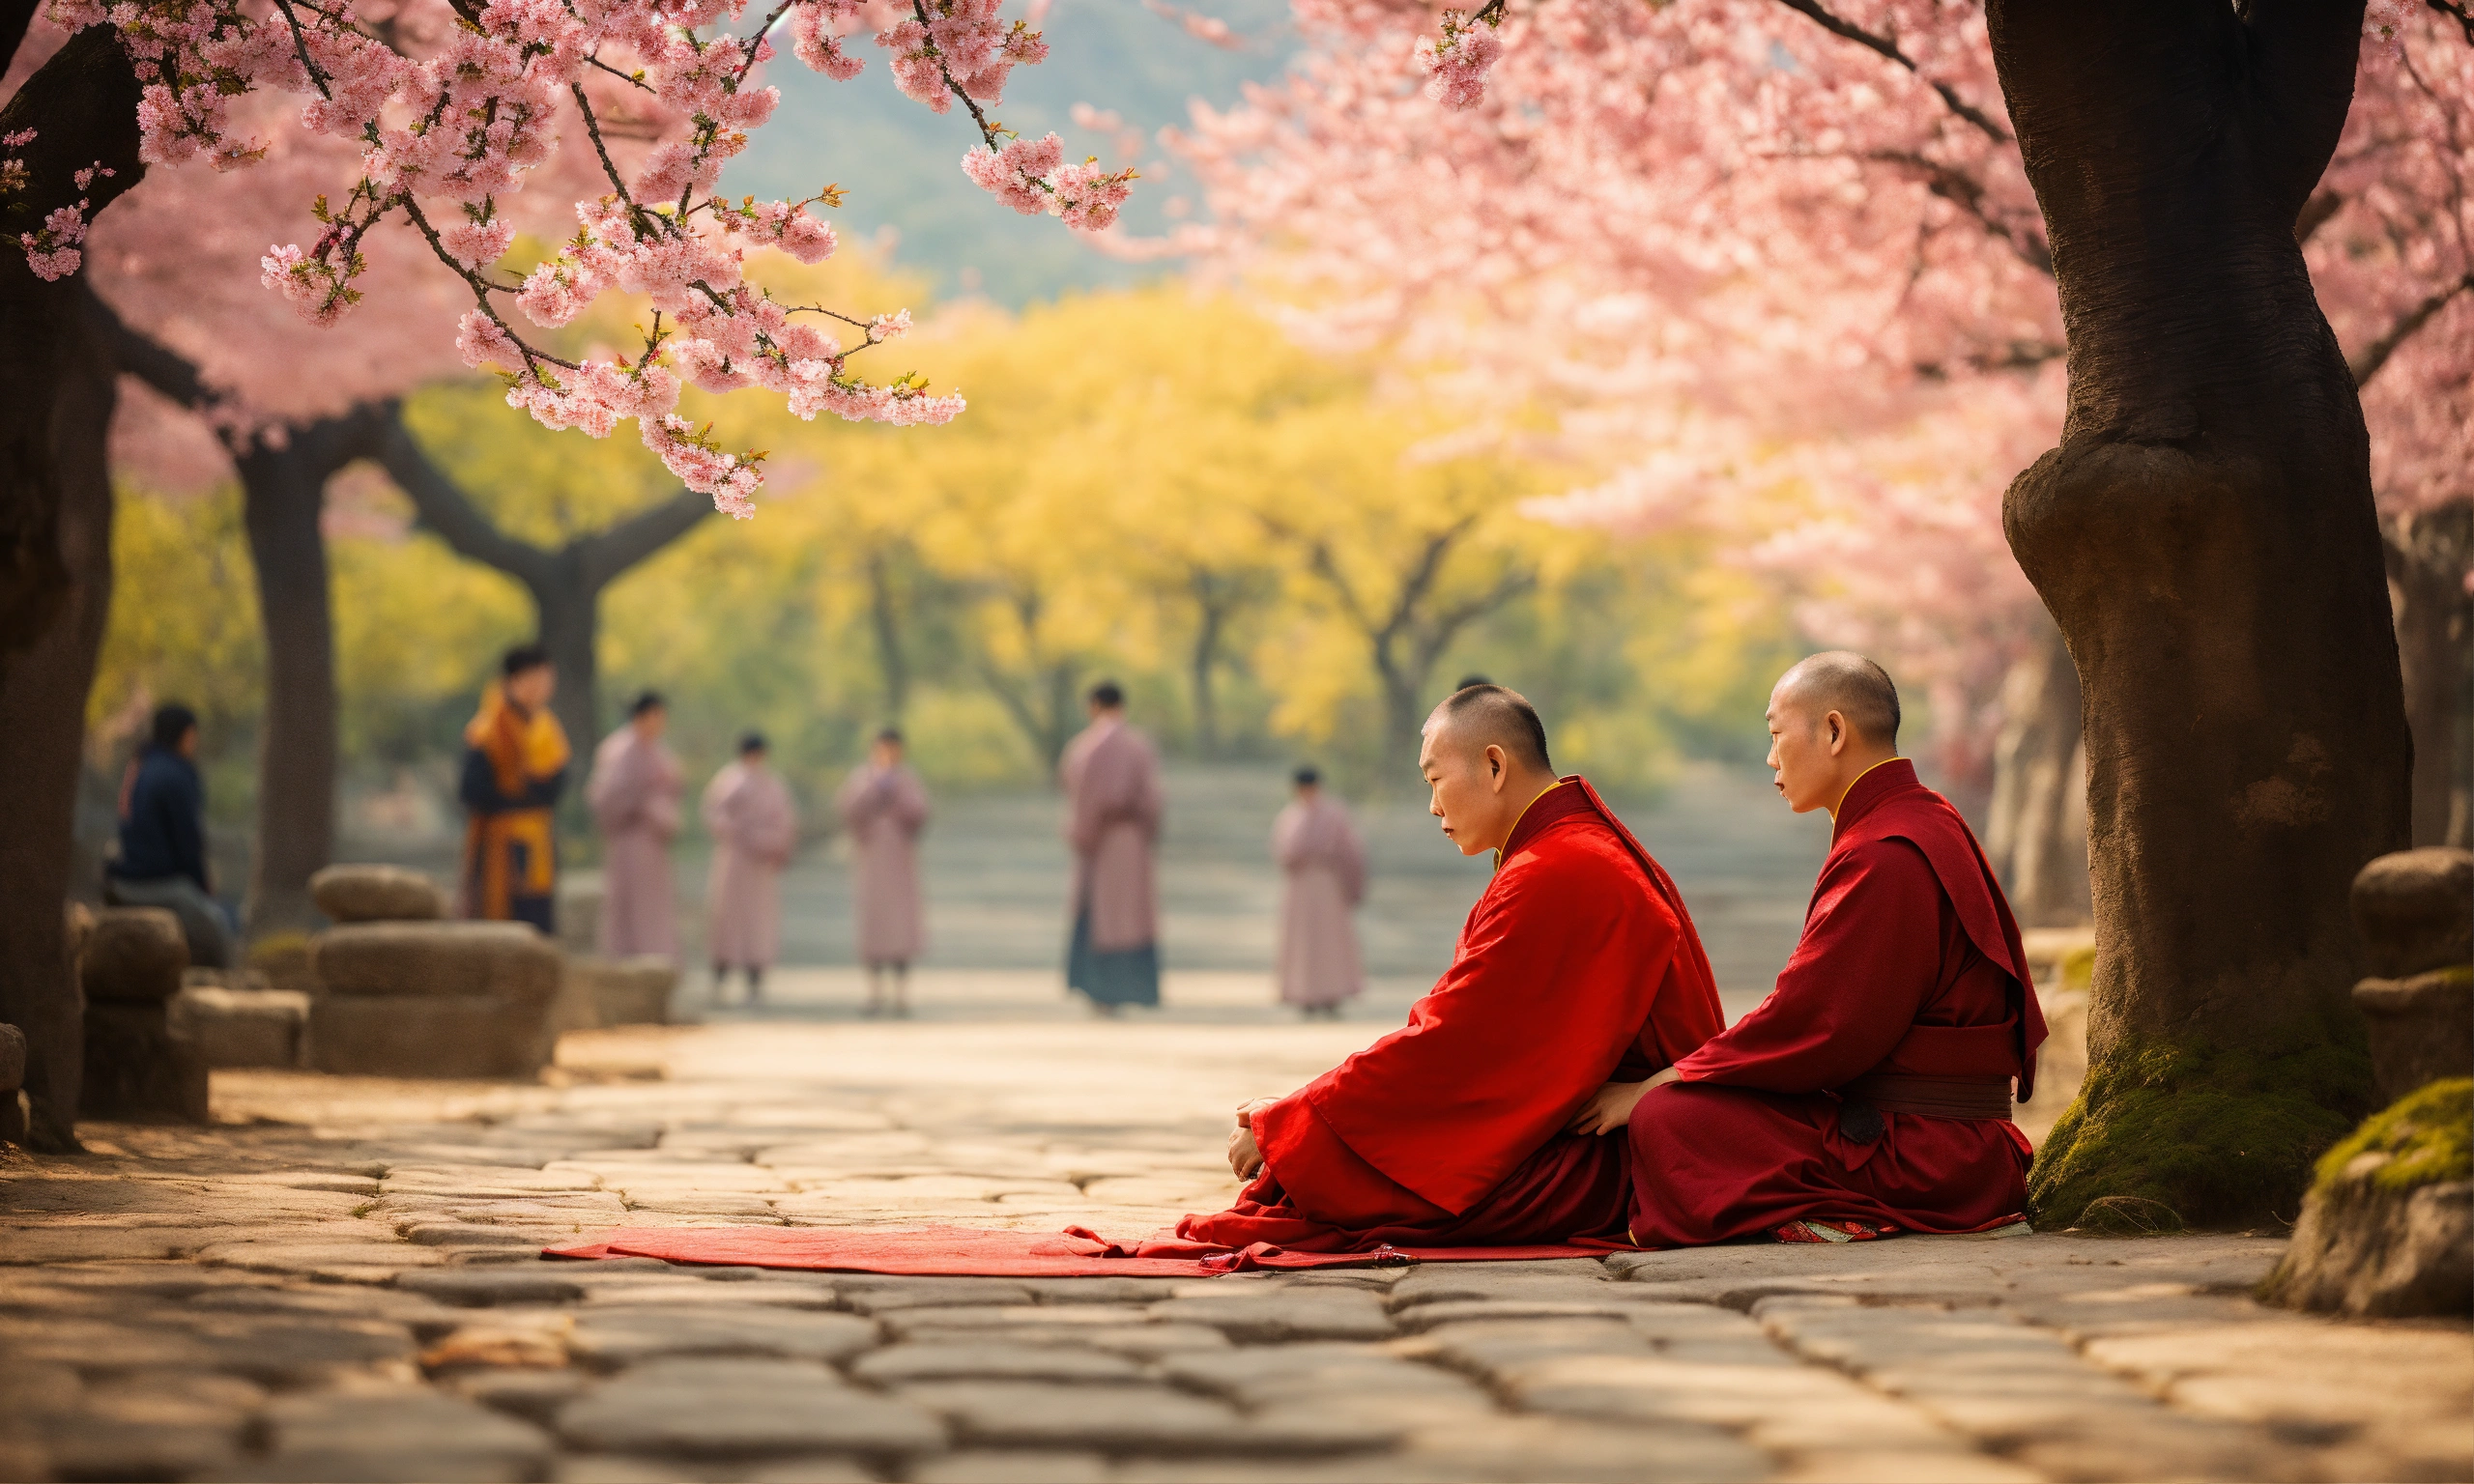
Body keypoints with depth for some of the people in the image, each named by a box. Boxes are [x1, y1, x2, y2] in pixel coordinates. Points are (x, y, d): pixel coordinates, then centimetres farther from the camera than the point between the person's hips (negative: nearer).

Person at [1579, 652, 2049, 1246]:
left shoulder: (1886, 856, -18)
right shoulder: (1930, 826, 16)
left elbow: (1813, 1025, -19)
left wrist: (1650, 1087, -9)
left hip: (1916, 1157, -11)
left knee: (1664, 1122, -17)